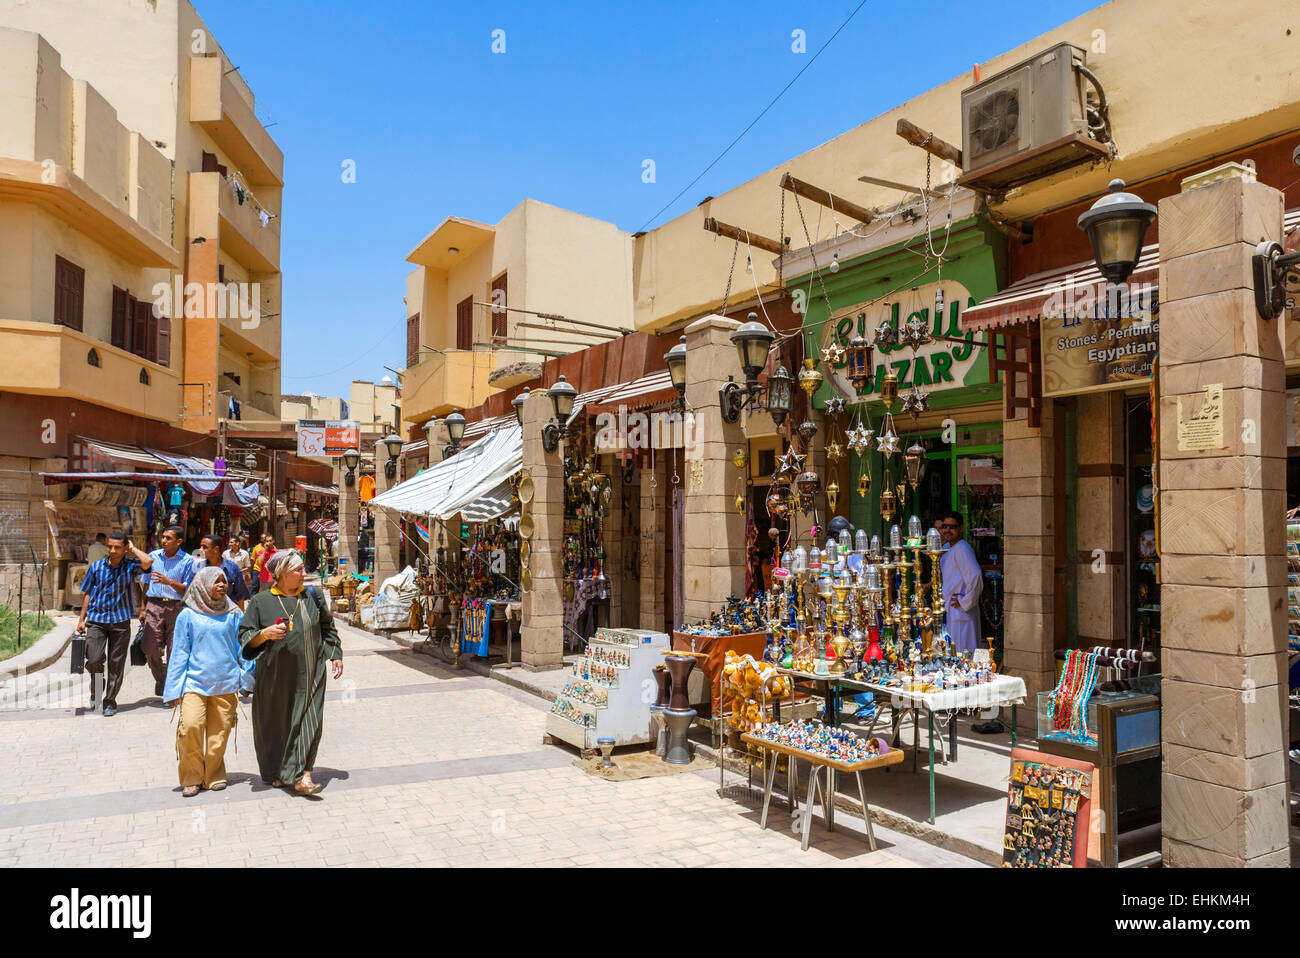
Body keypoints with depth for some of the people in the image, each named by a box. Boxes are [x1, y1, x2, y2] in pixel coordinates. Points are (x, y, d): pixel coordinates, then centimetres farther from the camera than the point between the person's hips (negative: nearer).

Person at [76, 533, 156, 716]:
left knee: (116, 663, 4)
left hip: (120, 621, -1)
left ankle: (110, 701, 16)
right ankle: (96, 686, 23)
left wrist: (132, 548, -8)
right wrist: (82, 619, 9)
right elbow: (87, 593, 12)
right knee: (93, 660, -9)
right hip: (96, 619, 1)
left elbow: (148, 562, -23)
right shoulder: (96, 566, 4)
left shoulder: (130, 566, 0)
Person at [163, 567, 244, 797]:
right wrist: (174, 689, 3)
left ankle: (214, 775, 22)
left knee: (219, 731, 3)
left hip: (225, 683, 2)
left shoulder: (233, 614, 5)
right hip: (195, 681, -1)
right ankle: (192, 777, 3)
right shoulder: (188, 616, 1)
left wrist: (248, 678, 8)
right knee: (190, 726, -15)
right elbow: (179, 653, 5)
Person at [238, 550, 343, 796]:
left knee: (309, 721, -7)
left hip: (309, 673, 1)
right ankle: (274, 772, 31)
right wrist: (265, 633, -21)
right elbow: (245, 636, -1)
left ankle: (301, 776, -7)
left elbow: (327, 627, 15)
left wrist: (336, 655, 8)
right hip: (276, 676, -1)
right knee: (276, 724, 10)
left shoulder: (312, 596, 5)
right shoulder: (261, 602, -2)